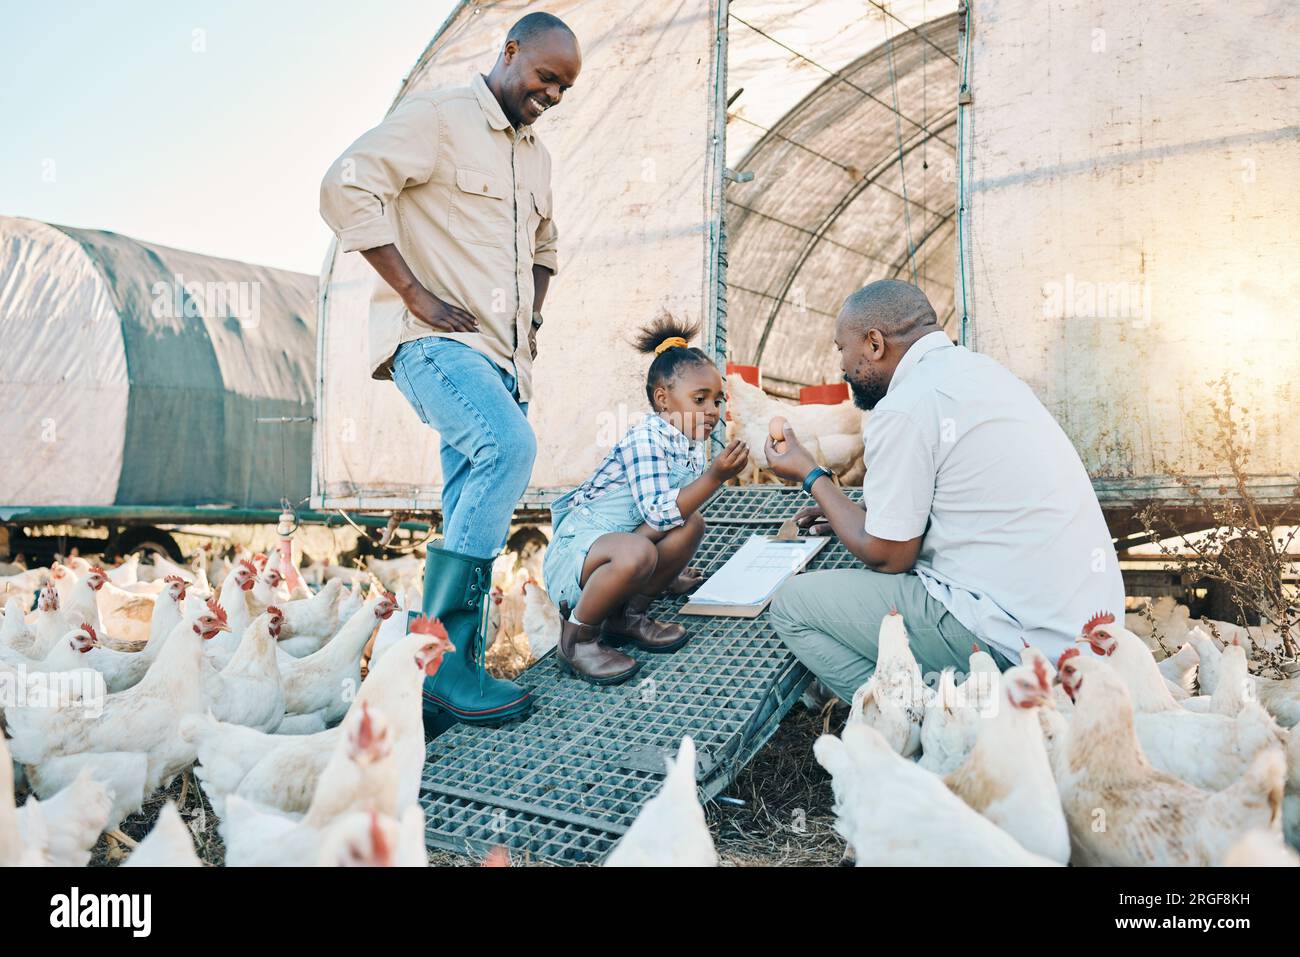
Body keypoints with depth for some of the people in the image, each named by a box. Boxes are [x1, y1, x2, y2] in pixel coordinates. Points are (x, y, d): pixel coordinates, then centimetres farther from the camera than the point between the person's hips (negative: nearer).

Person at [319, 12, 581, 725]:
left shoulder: (535, 155, 23)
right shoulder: (439, 116, -2)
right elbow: (346, 188, -13)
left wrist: (532, 315, 19)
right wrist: (416, 292, -17)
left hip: (502, 353, 8)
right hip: (436, 340, -8)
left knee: (475, 519, 5)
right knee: (508, 447, -30)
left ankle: (462, 668, 11)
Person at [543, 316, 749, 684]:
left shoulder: (692, 449, 10)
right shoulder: (645, 438, -19)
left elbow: (675, 513, 22)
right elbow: (659, 514, -29)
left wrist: (669, 574, 22)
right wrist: (715, 476, -32)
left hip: (617, 541, 9)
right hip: (577, 541, -9)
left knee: (692, 524, -3)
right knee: (636, 553, -38)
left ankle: (627, 615, 5)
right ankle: (577, 636, -12)